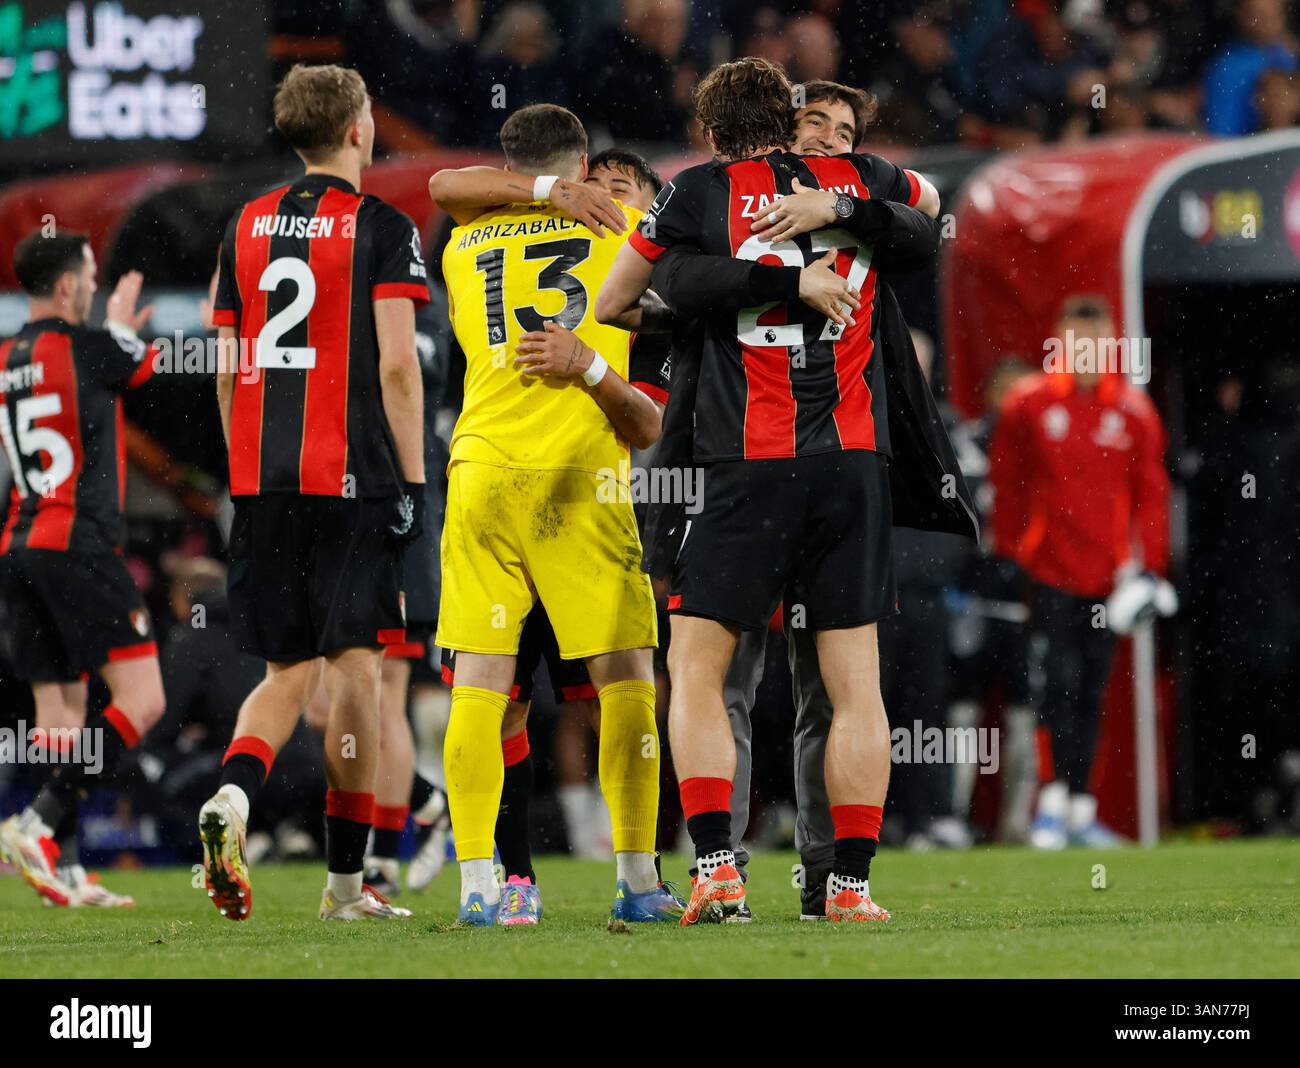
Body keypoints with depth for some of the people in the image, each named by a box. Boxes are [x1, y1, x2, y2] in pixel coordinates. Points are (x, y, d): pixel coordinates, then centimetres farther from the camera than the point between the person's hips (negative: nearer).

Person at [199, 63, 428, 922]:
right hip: (353, 477, -5)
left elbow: (228, 370, 14)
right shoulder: (381, 229, -3)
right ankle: (346, 881, 2)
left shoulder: (247, 228, 12)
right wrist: (413, 480, -6)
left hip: (262, 477, 5)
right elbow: (396, 366, -10)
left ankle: (233, 794, -18)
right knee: (355, 669, 2)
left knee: (286, 673, 11)